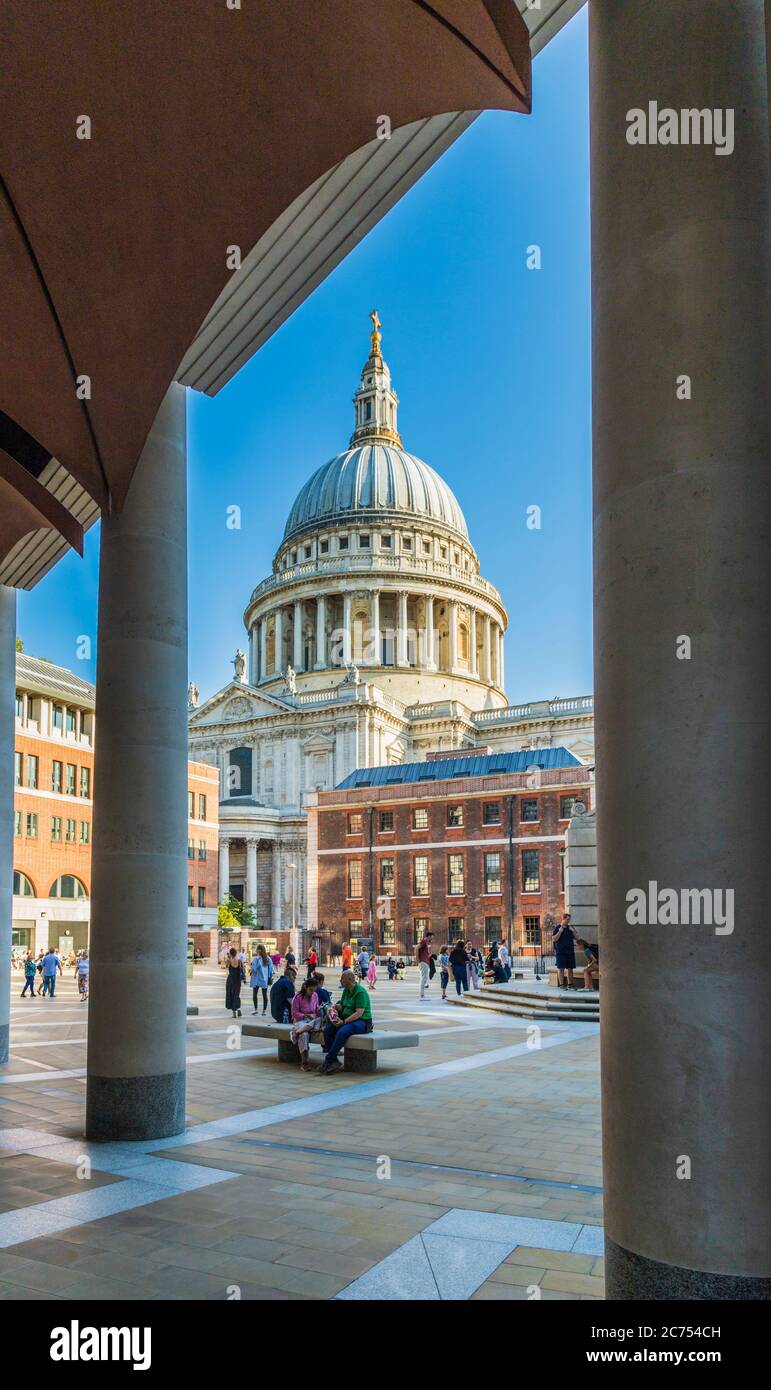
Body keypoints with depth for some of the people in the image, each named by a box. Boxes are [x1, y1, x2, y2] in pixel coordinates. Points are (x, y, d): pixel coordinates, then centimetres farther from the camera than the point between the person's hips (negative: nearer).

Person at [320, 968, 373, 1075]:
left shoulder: (360, 992, -16)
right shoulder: (346, 990, 12)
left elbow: (359, 1013, -23)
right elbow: (342, 1006, 19)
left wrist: (344, 1022, -28)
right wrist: (337, 1007, -5)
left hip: (362, 1021, -9)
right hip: (347, 1019, 9)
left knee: (342, 1032, -34)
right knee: (327, 1029, -13)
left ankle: (328, 1060, -23)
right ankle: (334, 1061, -18)